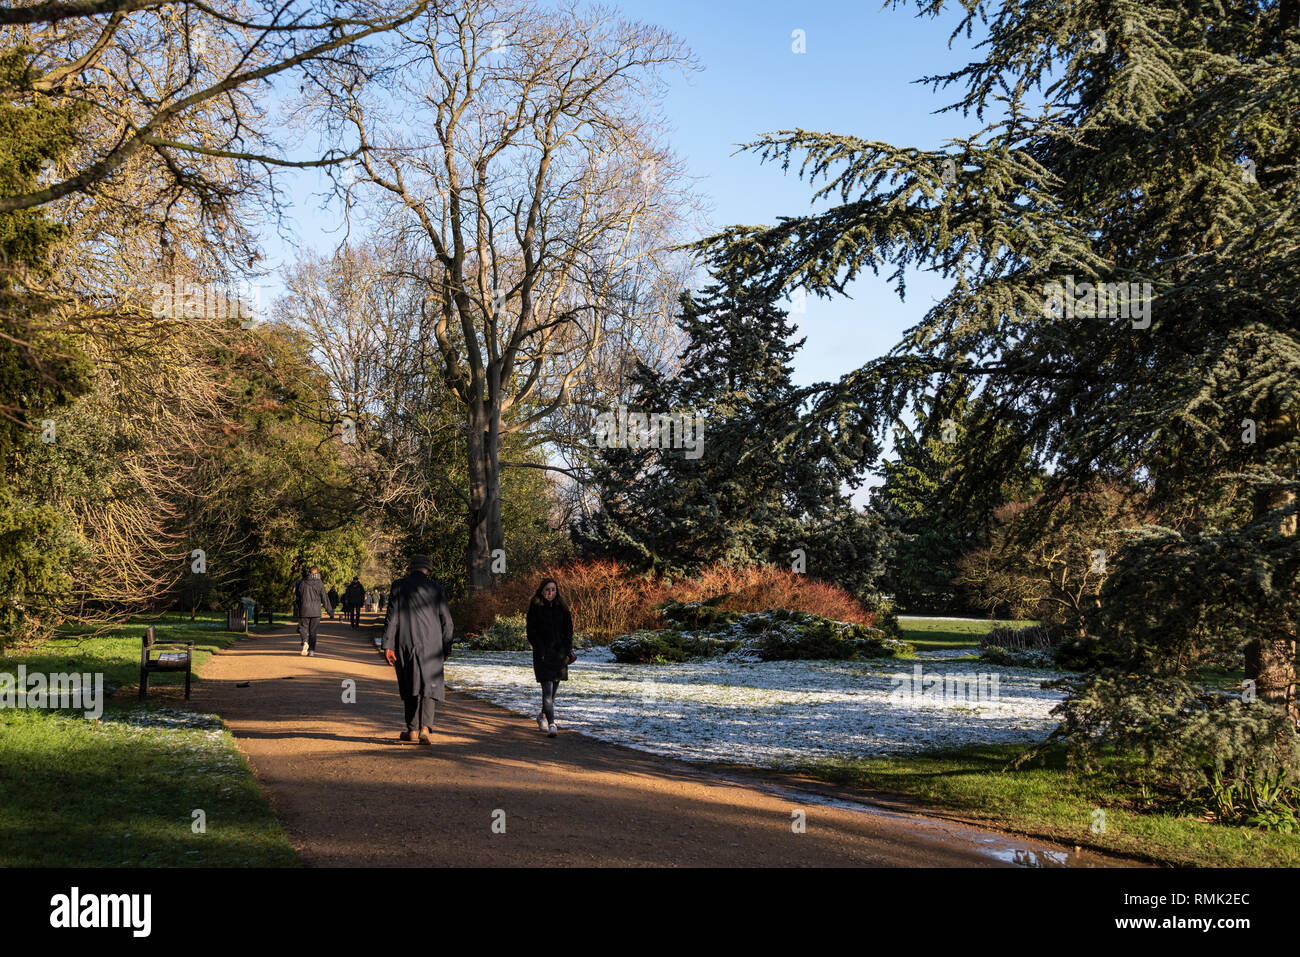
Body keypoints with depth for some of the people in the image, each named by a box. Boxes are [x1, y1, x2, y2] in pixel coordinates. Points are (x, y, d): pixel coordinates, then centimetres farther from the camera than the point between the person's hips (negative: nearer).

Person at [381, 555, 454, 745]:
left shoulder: (399, 586, 0)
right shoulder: (436, 588, 2)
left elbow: (392, 617, -4)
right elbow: (446, 620, 4)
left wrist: (388, 645, -3)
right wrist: (446, 647, 14)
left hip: (405, 644, 0)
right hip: (431, 645, 0)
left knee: (409, 688, 13)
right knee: (428, 685, 1)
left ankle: (412, 730, 19)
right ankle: (425, 727, -17)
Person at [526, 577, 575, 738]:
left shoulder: (562, 608, 7)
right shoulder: (535, 608, -2)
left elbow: (569, 631, 10)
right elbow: (531, 632, -4)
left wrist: (568, 651, 1)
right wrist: (540, 651, -13)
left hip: (559, 653, 4)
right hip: (542, 654, -4)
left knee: (554, 688, 12)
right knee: (547, 689, -13)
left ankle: (543, 716, 35)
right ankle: (551, 725, -18)